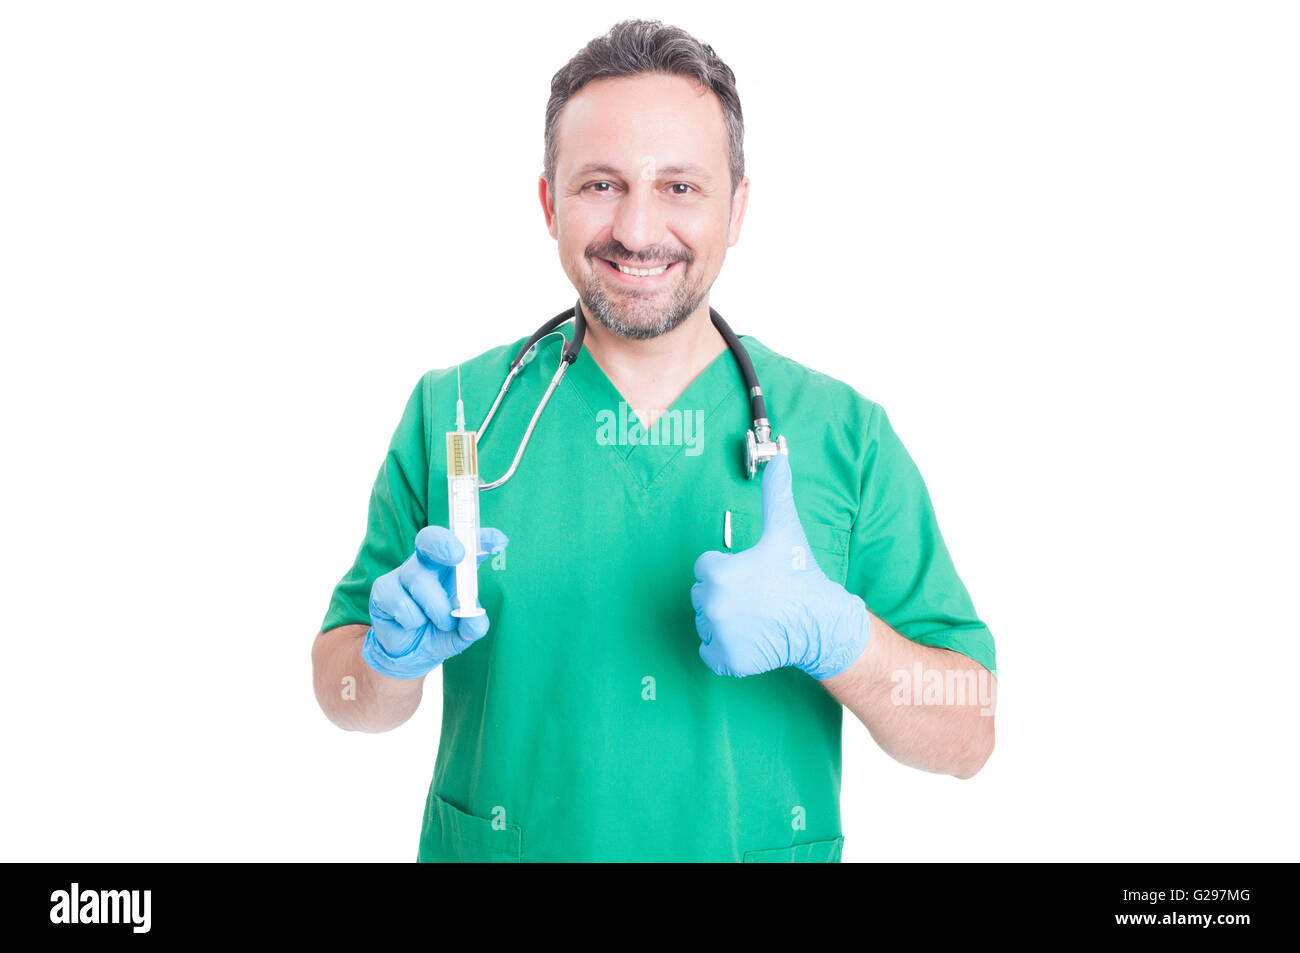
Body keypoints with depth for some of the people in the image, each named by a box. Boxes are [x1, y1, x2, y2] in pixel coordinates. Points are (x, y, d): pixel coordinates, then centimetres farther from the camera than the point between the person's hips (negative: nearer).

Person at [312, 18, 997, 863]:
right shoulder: (450, 414, -8)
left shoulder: (845, 434, -9)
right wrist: (392, 654, -22)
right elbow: (344, 694, -1)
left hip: (765, 846, 0)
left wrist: (830, 630, -27)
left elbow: (967, 739, -9)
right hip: (491, 848, 1)